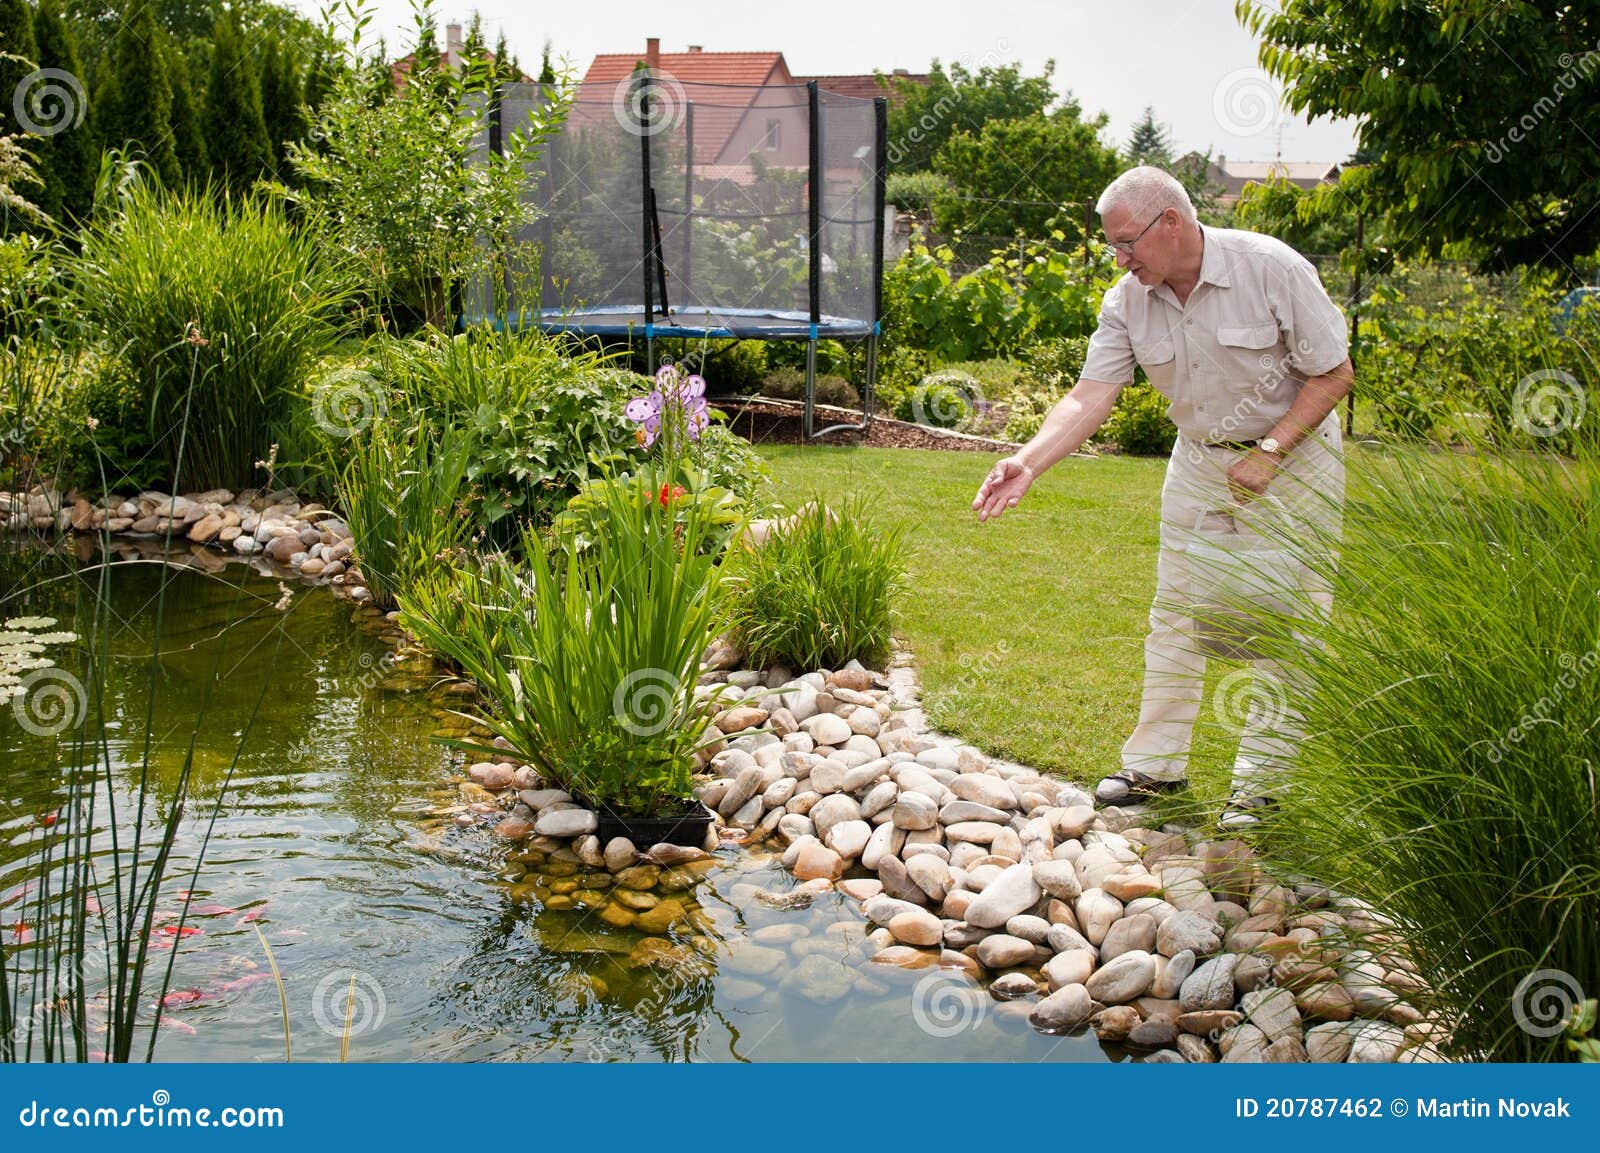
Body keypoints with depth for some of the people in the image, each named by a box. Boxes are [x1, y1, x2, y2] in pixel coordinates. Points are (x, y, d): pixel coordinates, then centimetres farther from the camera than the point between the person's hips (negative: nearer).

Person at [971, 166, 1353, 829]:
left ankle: (1259, 781, 8)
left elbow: (1333, 374, -15)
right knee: (1176, 614, 6)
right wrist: (1027, 464, -29)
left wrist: (1267, 454, -21)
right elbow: (1089, 398, -15)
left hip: (1291, 457, -4)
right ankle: (1157, 764, 16)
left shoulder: (1272, 269, -21)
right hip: (1199, 460, 4)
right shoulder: (1128, 301, -9)